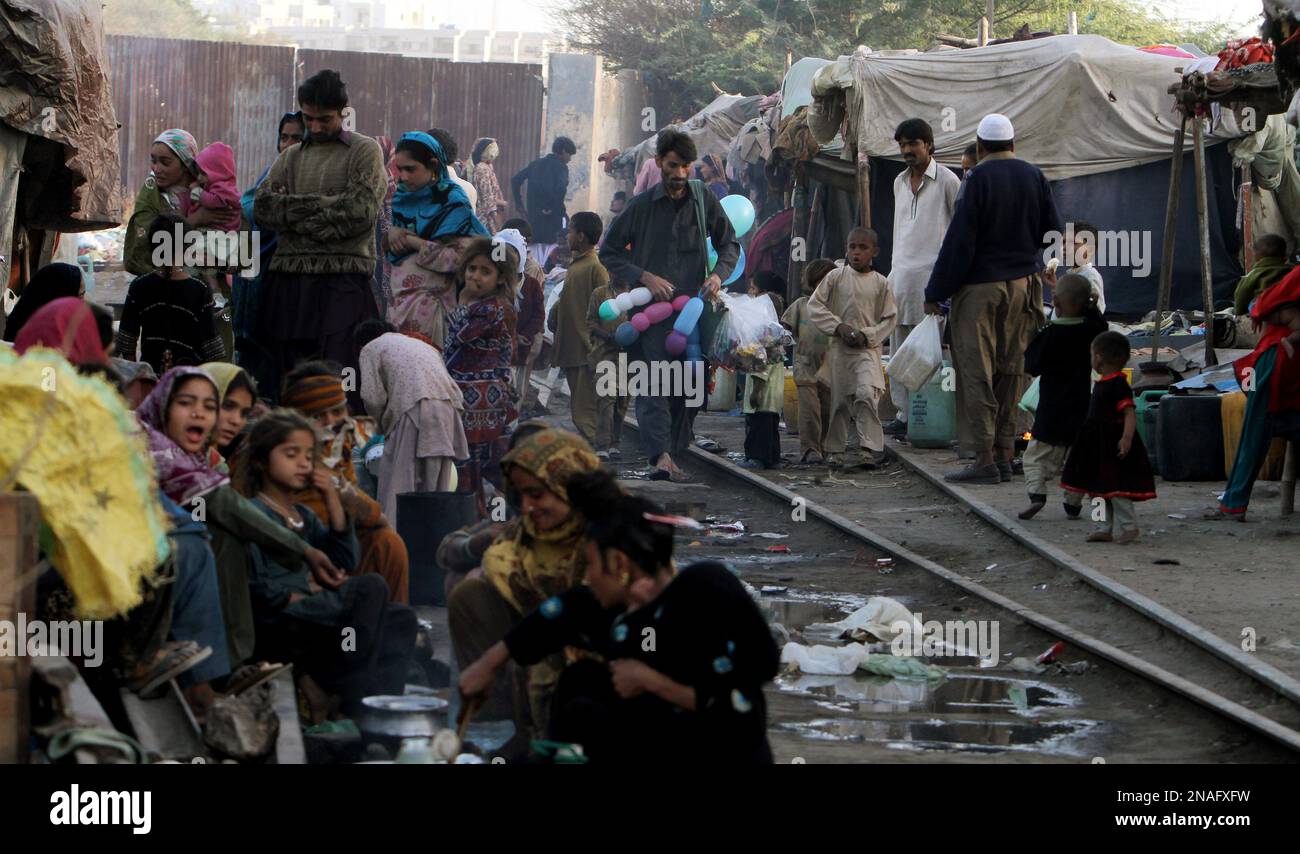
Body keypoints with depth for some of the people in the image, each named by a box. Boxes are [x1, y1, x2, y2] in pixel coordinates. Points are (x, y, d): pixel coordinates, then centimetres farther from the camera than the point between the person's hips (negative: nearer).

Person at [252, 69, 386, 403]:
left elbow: (361, 211, -9)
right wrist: (322, 203, -6)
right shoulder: (291, 156, 20)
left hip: (343, 279, -5)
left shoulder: (364, 151, 6)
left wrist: (295, 218, -1)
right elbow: (262, 207, 5)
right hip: (289, 280, 5)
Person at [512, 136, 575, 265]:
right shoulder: (561, 167, -7)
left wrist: (519, 202, 10)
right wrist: (552, 208, -15)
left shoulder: (536, 164, 12)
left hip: (533, 215, 6)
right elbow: (561, 188, -24)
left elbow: (515, 180, 8)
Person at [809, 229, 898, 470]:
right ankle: (834, 449, 18)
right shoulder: (836, 277, 3)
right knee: (839, 399, 5)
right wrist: (839, 327, -9)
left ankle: (869, 447, -18)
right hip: (839, 347, 1)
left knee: (866, 393, -20)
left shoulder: (880, 283, 3)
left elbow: (890, 318, 6)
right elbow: (814, 305, 2)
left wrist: (866, 335, -9)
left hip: (868, 348, -1)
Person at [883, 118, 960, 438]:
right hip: (901, 274, 7)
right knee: (899, 349, 4)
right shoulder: (900, 182, 18)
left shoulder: (947, 180, -3)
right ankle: (903, 414, 7)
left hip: (933, 274, -7)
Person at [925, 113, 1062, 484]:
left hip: (979, 288, -5)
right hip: (1023, 285, 5)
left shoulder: (978, 179, -13)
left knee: (975, 373, -2)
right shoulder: (1035, 177, 3)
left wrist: (936, 292, -8)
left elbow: (958, 241, -13)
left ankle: (984, 458, -4)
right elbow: (1053, 233, 10)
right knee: (1011, 370, 11)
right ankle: (1005, 454, 13)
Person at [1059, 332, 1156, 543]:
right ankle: (1109, 529, 22)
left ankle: (1126, 527, -5)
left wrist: (1127, 437, -37)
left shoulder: (1117, 385, -18)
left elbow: (1130, 413, -26)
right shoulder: (1103, 384, 13)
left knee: (1114, 486, -10)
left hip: (1113, 444, -10)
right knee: (1107, 487, 15)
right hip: (1102, 445, 10)